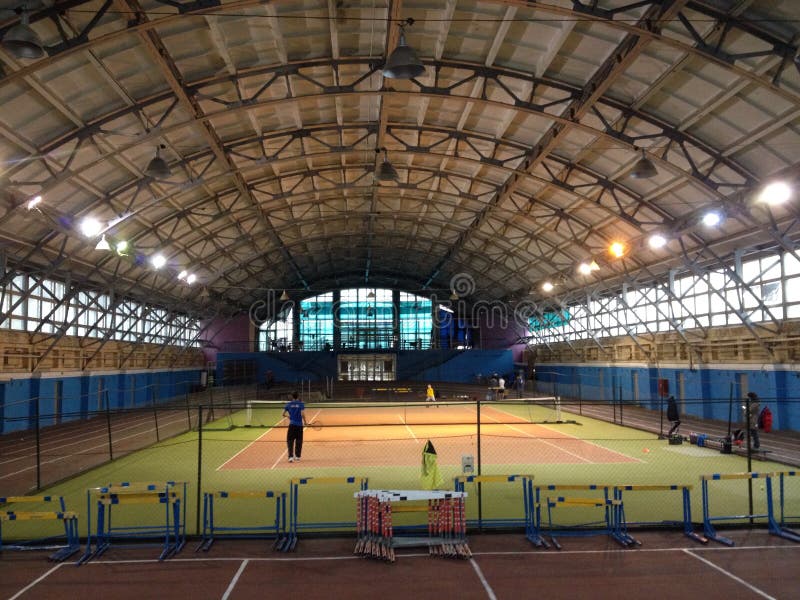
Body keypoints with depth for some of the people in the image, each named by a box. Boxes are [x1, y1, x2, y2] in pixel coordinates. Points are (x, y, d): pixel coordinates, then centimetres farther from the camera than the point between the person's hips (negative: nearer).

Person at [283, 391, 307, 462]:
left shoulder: (288, 404, 3)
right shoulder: (301, 403, -2)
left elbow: (283, 414, 6)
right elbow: (303, 414, -11)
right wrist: (305, 421, 4)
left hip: (292, 424, 0)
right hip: (299, 425, 0)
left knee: (290, 441, 2)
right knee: (299, 441, 13)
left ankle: (291, 456, -12)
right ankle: (297, 456, 21)